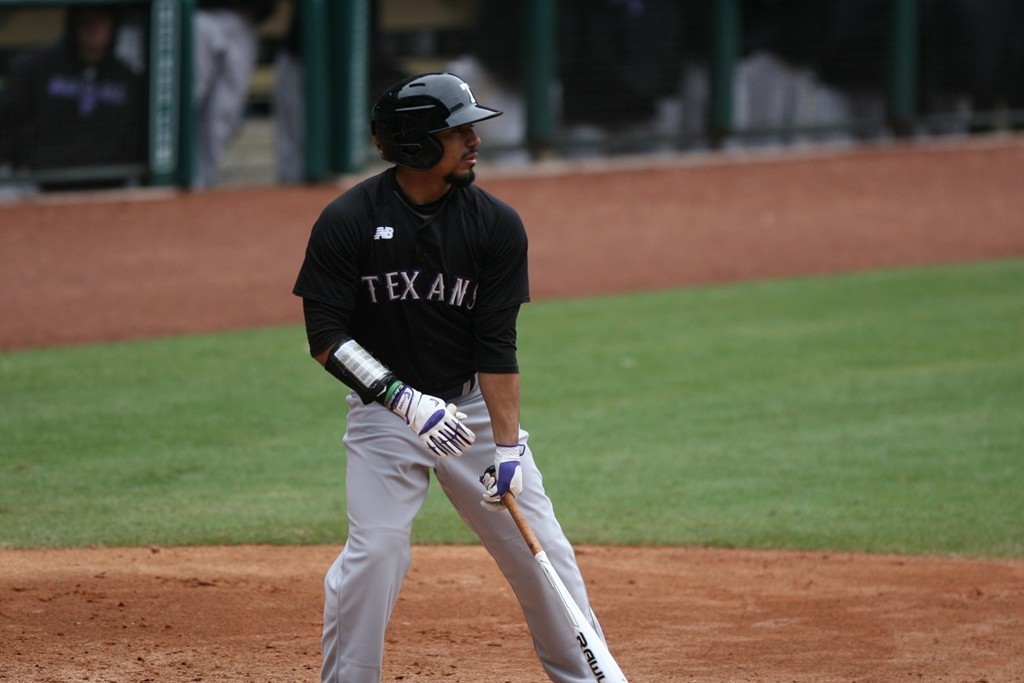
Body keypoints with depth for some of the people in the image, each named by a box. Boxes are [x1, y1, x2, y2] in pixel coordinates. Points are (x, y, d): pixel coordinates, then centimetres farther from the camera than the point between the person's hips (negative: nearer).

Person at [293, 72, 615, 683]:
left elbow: (497, 347, -9)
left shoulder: (496, 225, -8)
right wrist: (406, 400, -25)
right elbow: (326, 337, -14)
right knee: (376, 552, -14)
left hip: (474, 402, 2)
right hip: (383, 408, -2)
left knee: (542, 550, 2)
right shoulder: (348, 221, -13)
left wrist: (508, 445, -17)